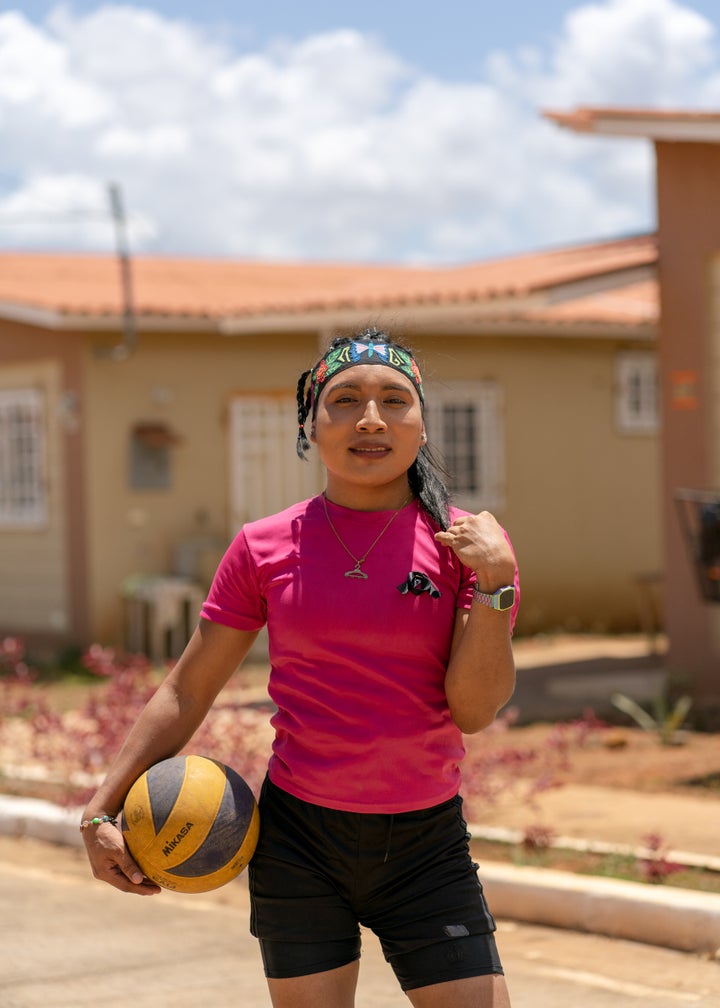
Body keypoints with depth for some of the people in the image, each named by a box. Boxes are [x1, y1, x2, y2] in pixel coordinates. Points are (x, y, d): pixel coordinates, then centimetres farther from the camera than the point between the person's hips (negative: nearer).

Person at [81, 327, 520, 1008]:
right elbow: (188, 691, 6)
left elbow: (474, 710, -8)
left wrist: (495, 582, -18)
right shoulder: (266, 547, -1)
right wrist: (102, 810, 4)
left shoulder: (465, 543, -2)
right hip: (298, 836, 0)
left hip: (425, 844, 0)